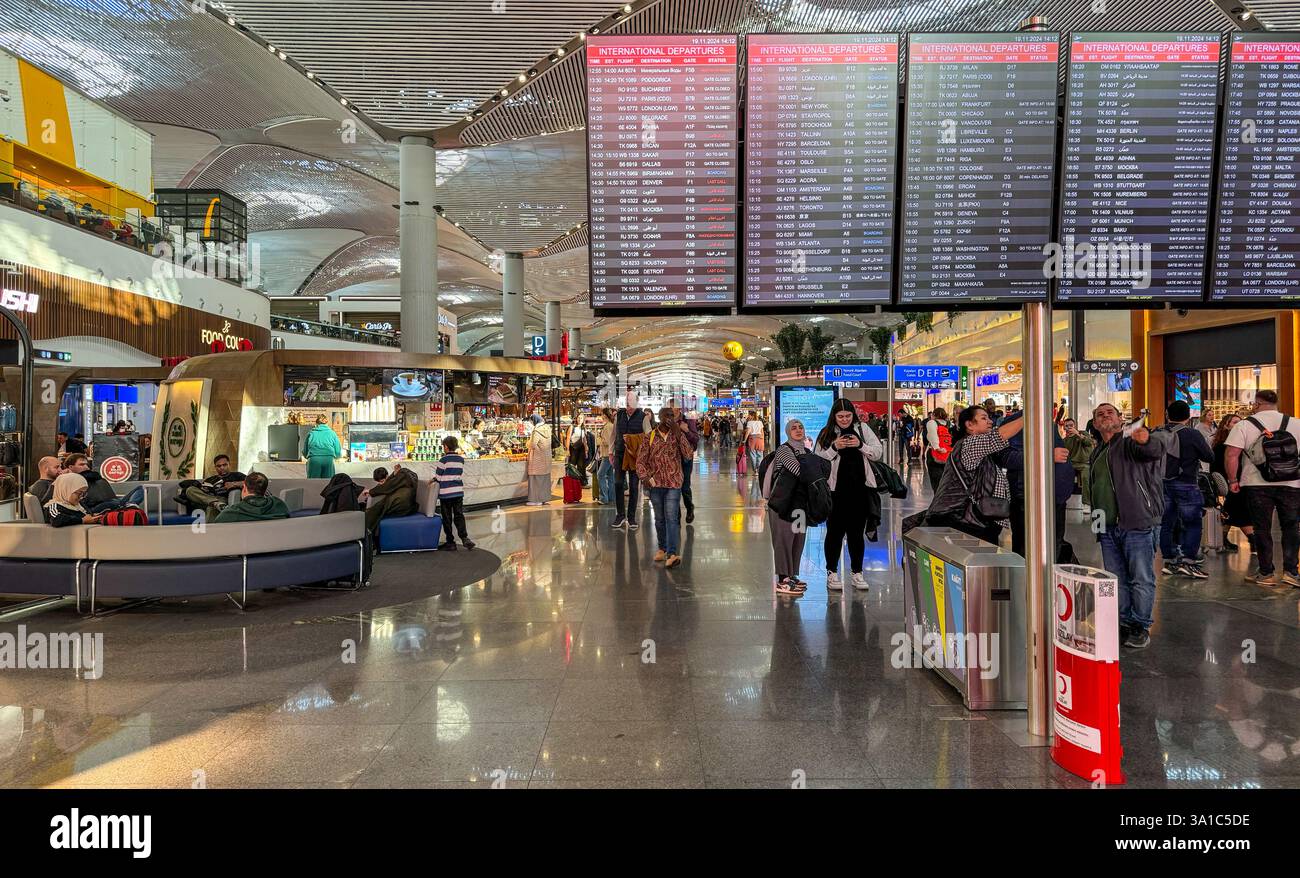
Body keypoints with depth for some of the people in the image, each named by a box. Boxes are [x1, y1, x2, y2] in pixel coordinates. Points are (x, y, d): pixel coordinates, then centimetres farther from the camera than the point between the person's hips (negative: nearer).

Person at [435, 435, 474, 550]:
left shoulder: (444, 460, -10)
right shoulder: (461, 459, 7)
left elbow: (438, 477, -6)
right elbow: (461, 476, 10)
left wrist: (433, 478, 12)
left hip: (446, 493, -5)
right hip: (459, 492, 5)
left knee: (447, 518, 4)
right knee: (459, 516, 7)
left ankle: (450, 542, 8)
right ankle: (464, 537, -10)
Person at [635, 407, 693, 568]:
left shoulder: (678, 436, 3)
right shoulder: (650, 437, 3)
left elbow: (688, 455, -11)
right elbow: (640, 460, 5)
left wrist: (679, 433, -15)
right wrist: (645, 477, -12)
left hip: (673, 484, -2)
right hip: (655, 484, 2)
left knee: (672, 518, -12)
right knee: (659, 518, 12)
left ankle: (672, 554, -19)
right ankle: (662, 548, 28)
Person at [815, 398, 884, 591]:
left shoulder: (862, 429, 6)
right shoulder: (826, 434, 0)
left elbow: (879, 452, 3)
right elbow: (817, 460, -5)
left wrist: (861, 445, -12)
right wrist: (834, 448, -17)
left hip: (860, 490, 2)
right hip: (835, 490, -2)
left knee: (857, 532, 10)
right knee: (835, 532, 7)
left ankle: (856, 572, 22)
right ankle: (832, 572, 19)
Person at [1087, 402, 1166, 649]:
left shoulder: (1131, 443, -3)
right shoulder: (1097, 453, 19)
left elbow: (1155, 451, -27)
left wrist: (1146, 440, -50)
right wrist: (1096, 519, 21)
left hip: (1137, 525, -7)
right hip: (1108, 528, 7)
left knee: (1142, 579, -1)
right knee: (1116, 580, 13)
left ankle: (1141, 627, 9)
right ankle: (1124, 623, 23)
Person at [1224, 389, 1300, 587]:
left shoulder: (1244, 425, -4)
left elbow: (1231, 455, -11)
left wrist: (1233, 480, -2)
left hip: (1257, 484, -2)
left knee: (1262, 529, 6)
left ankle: (1266, 573, 12)